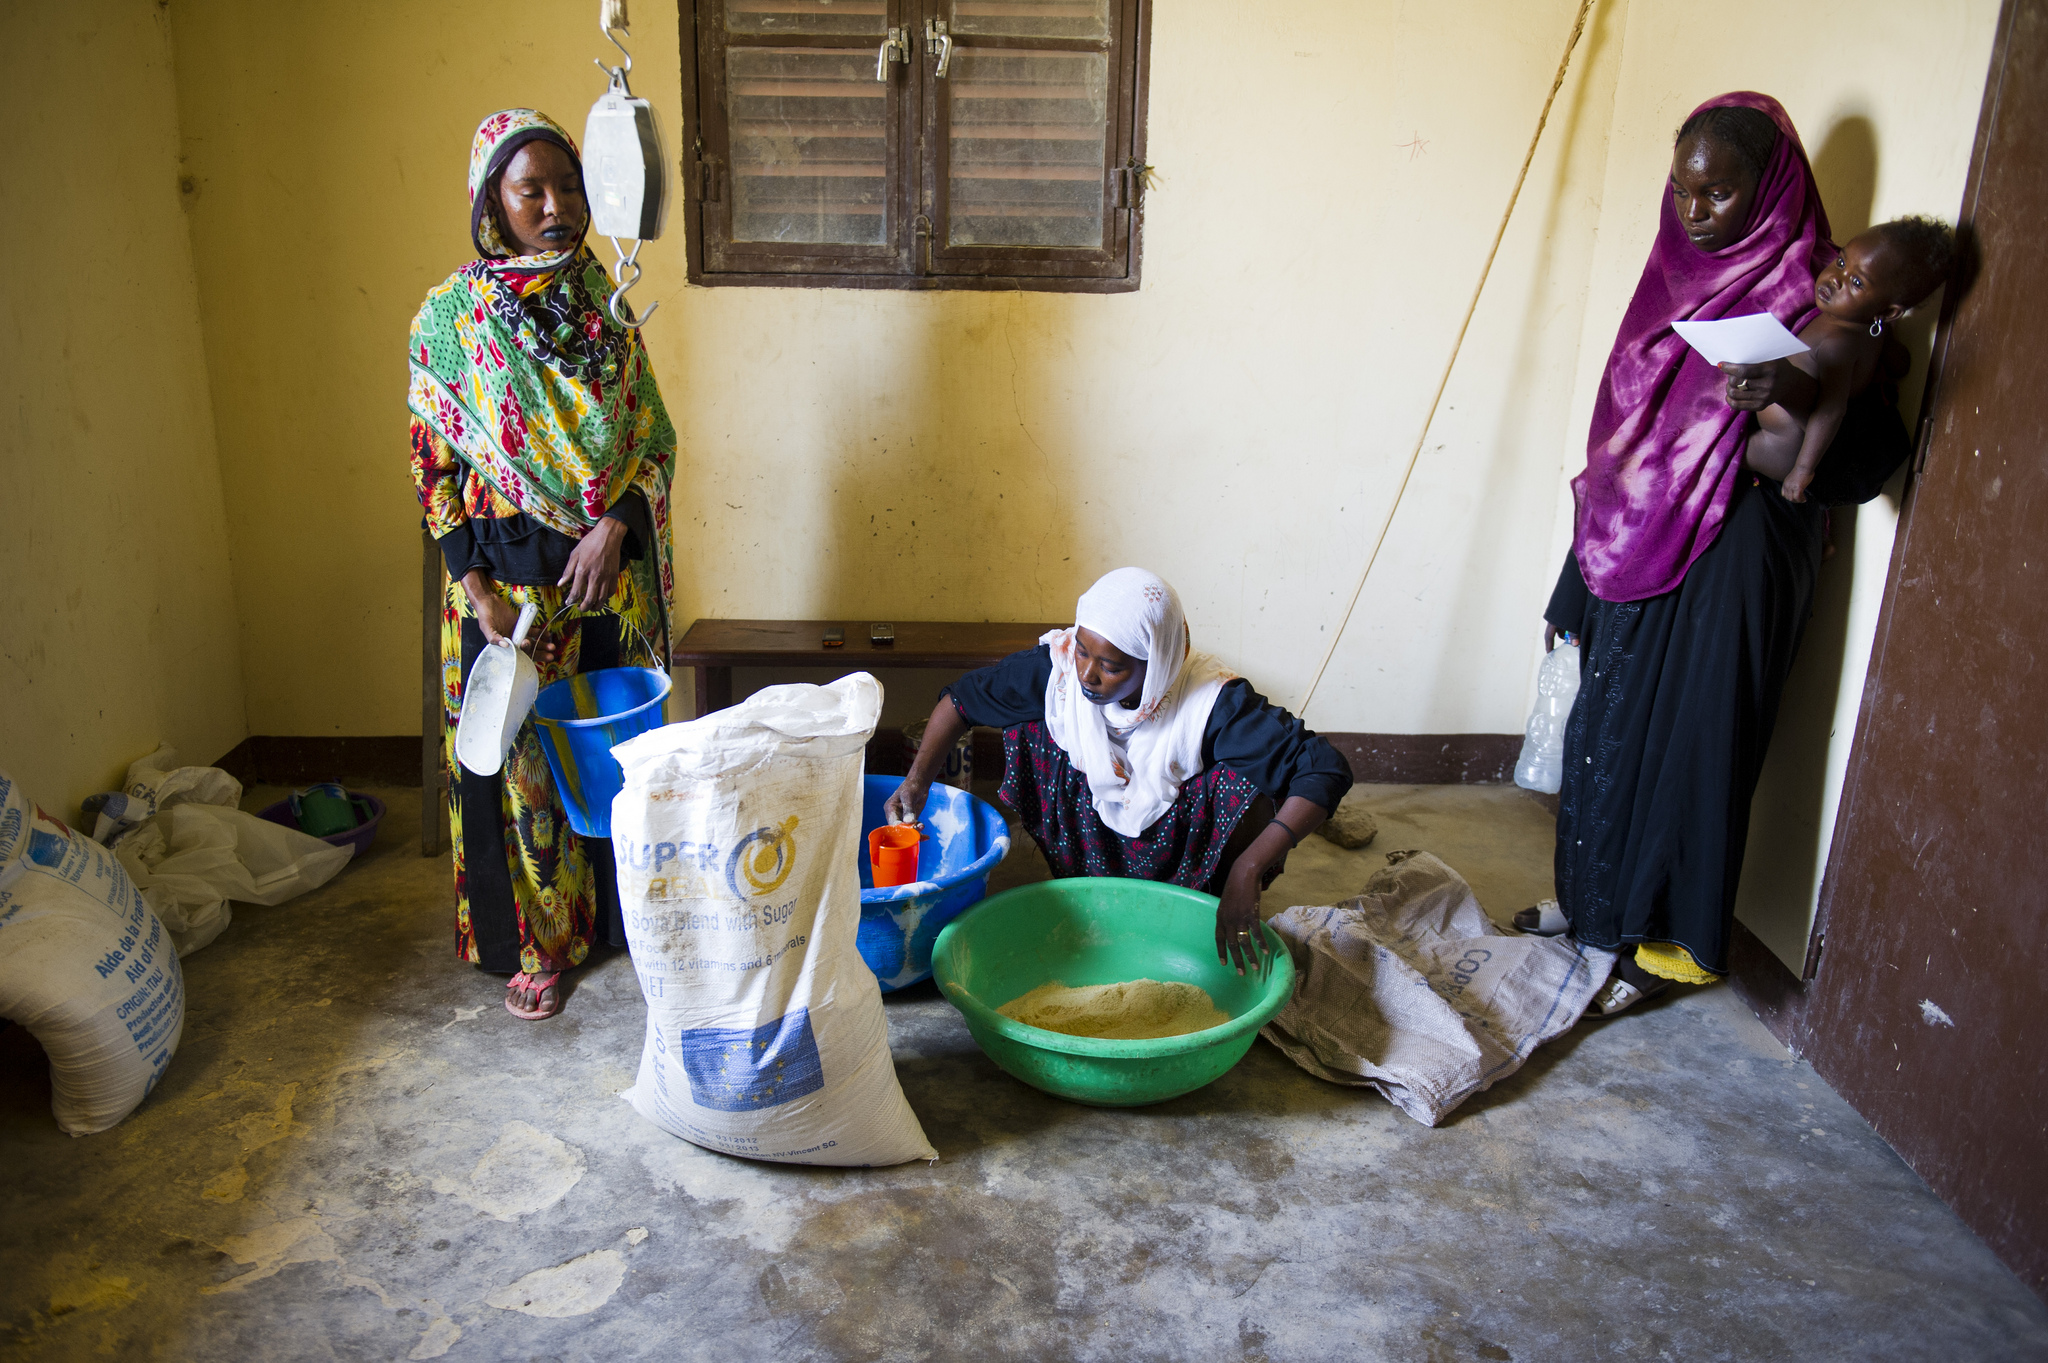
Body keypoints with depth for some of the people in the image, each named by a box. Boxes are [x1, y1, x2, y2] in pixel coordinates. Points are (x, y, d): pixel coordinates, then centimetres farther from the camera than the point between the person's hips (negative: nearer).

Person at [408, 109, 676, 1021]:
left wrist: (614, 524, -13)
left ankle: (625, 916, 31)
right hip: (509, 578, -3)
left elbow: (656, 437, 4)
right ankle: (534, 946, 23)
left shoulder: (602, 303, 3)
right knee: (522, 760, 6)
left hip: (612, 570, 3)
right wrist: (479, 594, -12)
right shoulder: (448, 319, -5)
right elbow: (433, 468, -4)